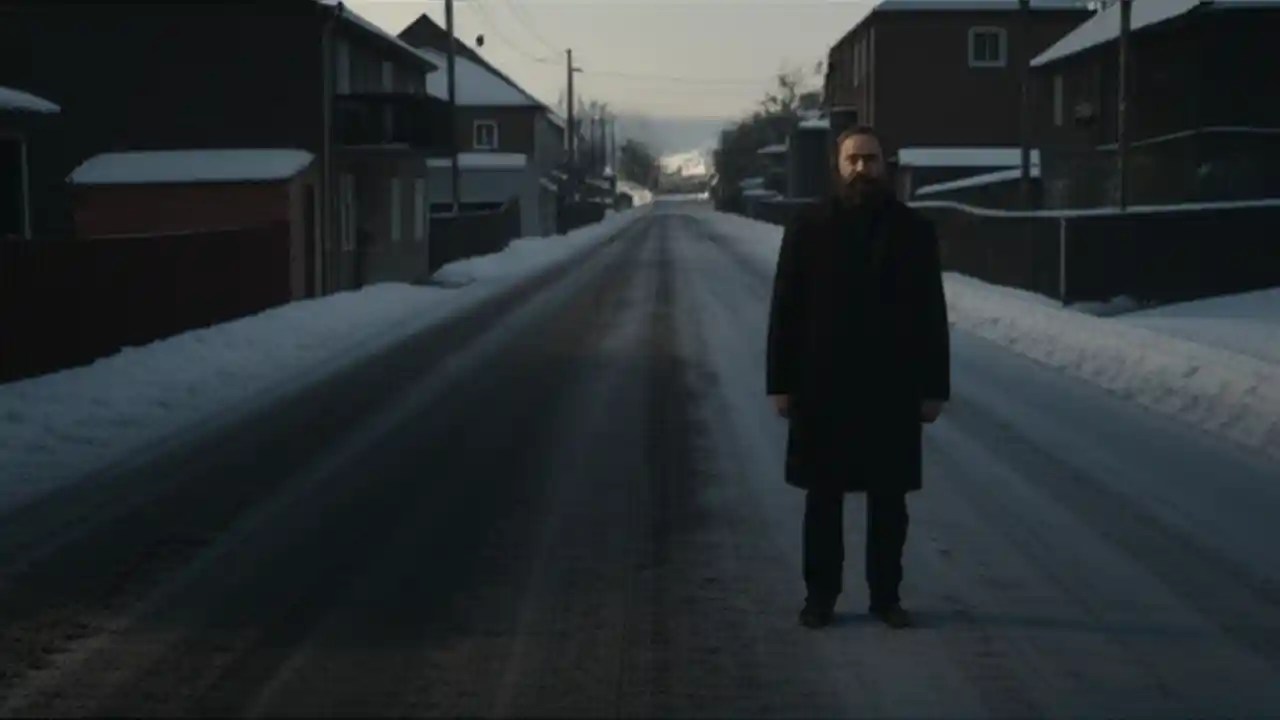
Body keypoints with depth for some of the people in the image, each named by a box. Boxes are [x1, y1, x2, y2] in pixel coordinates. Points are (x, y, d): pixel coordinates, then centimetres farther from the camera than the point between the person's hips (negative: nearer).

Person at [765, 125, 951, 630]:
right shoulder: (808, 228, 2)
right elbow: (785, 311, 1)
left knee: (889, 499, 7)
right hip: (823, 388, 0)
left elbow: (932, 314, 3)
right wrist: (781, 383, -4)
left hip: (892, 389, 1)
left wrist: (934, 387, -1)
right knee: (823, 496, 6)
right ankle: (820, 594, 16)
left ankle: (886, 595, 17)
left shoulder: (913, 231, 3)